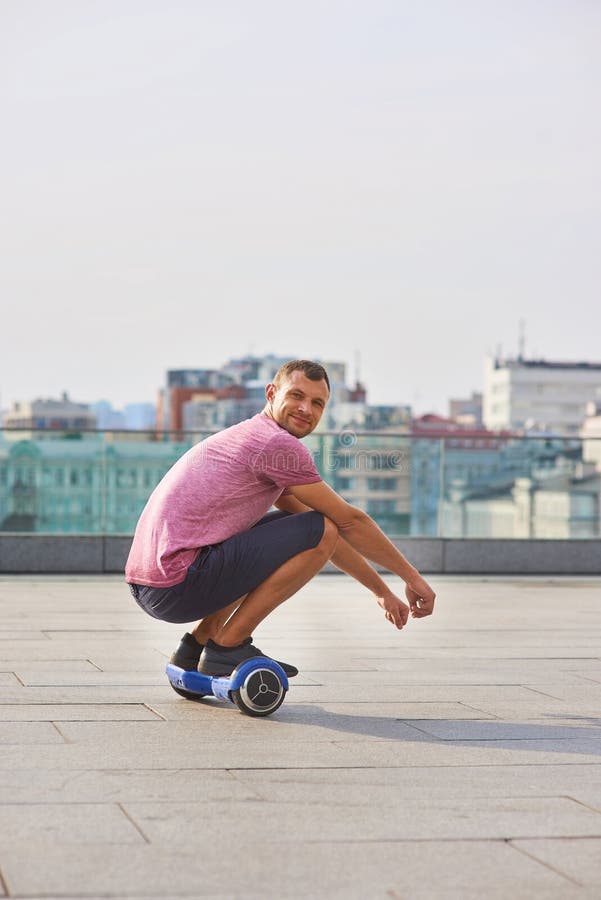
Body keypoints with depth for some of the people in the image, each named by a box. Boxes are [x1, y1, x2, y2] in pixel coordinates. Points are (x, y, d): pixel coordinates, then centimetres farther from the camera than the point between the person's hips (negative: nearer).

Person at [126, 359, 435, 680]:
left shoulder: (254, 438, 23)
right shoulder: (278, 443, -9)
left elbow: (321, 534, 29)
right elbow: (349, 521, -3)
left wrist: (381, 590, 30)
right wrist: (411, 577, 8)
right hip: (177, 586, -10)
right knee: (319, 531, -10)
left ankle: (197, 643, 17)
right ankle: (227, 646, -7)